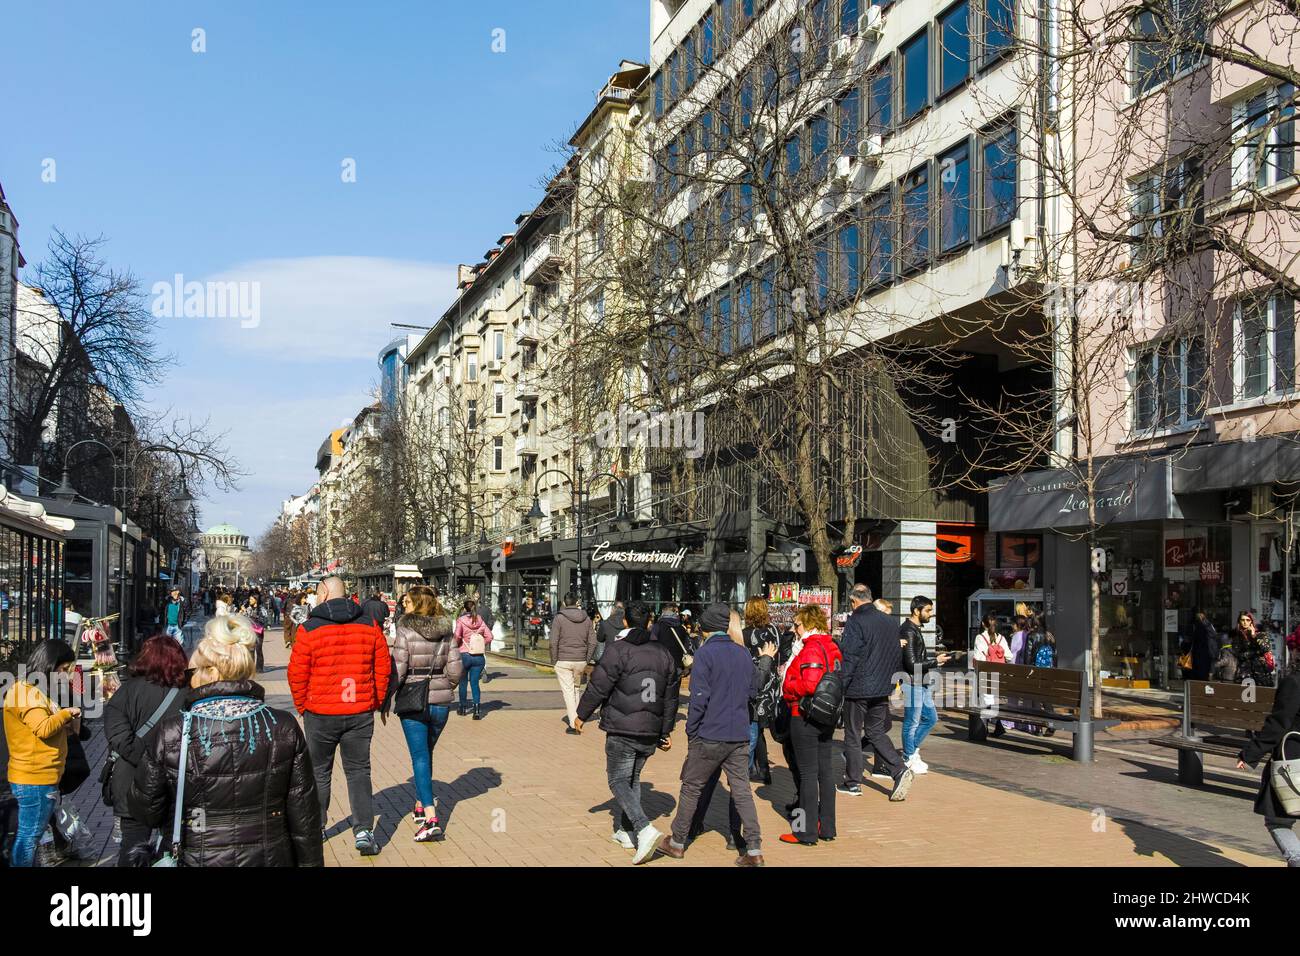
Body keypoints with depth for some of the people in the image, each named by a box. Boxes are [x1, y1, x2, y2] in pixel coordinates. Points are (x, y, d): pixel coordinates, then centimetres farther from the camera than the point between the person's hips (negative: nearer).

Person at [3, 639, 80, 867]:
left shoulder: (36, 690, 17)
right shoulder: (27, 692, -16)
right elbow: (43, 728, -27)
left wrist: (66, 725, 0)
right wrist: (66, 713, -12)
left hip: (40, 777, 10)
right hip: (35, 780, -10)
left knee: (28, 836, 16)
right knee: (28, 838, -4)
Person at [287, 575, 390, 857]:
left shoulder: (309, 629, -10)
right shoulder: (369, 625, -1)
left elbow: (297, 674, -6)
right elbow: (383, 667, 3)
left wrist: (302, 706, 9)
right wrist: (376, 702, 14)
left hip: (320, 714, -1)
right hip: (361, 713, 2)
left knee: (319, 772, 16)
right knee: (358, 771, 9)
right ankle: (364, 831, -1)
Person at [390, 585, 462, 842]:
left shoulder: (405, 630, -11)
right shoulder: (444, 631, 3)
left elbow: (398, 669, -15)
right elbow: (456, 668, 0)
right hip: (441, 703, 5)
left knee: (420, 757, -2)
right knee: (426, 753, 22)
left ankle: (431, 818, -11)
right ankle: (422, 805, 33)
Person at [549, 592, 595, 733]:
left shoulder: (559, 618, -7)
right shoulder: (586, 619, 5)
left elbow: (554, 642, -9)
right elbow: (592, 642, 4)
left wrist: (554, 661, -1)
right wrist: (587, 660, 11)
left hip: (563, 661, -4)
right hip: (581, 661, 4)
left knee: (568, 690, -1)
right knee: (575, 687, 22)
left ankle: (574, 723, -5)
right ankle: (571, 715, 28)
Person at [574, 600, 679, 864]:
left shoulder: (617, 650, -11)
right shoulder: (663, 653, 9)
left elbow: (598, 687, -11)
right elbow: (670, 697, 15)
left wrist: (582, 715, 3)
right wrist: (666, 731, 23)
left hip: (622, 730, -6)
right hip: (651, 732, 6)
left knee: (619, 780, -1)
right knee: (633, 778, 19)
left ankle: (645, 829, -18)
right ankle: (625, 832, 24)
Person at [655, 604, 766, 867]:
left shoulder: (705, 654, -13)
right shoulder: (744, 653, 5)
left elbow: (699, 697, -16)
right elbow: (753, 690, 15)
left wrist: (691, 731, -7)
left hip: (710, 735, -5)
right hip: (740, 736, 5)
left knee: (691, 787, 10)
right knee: (742, 790, 8)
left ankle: (677, 842, 22)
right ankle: (754, 850, 4)